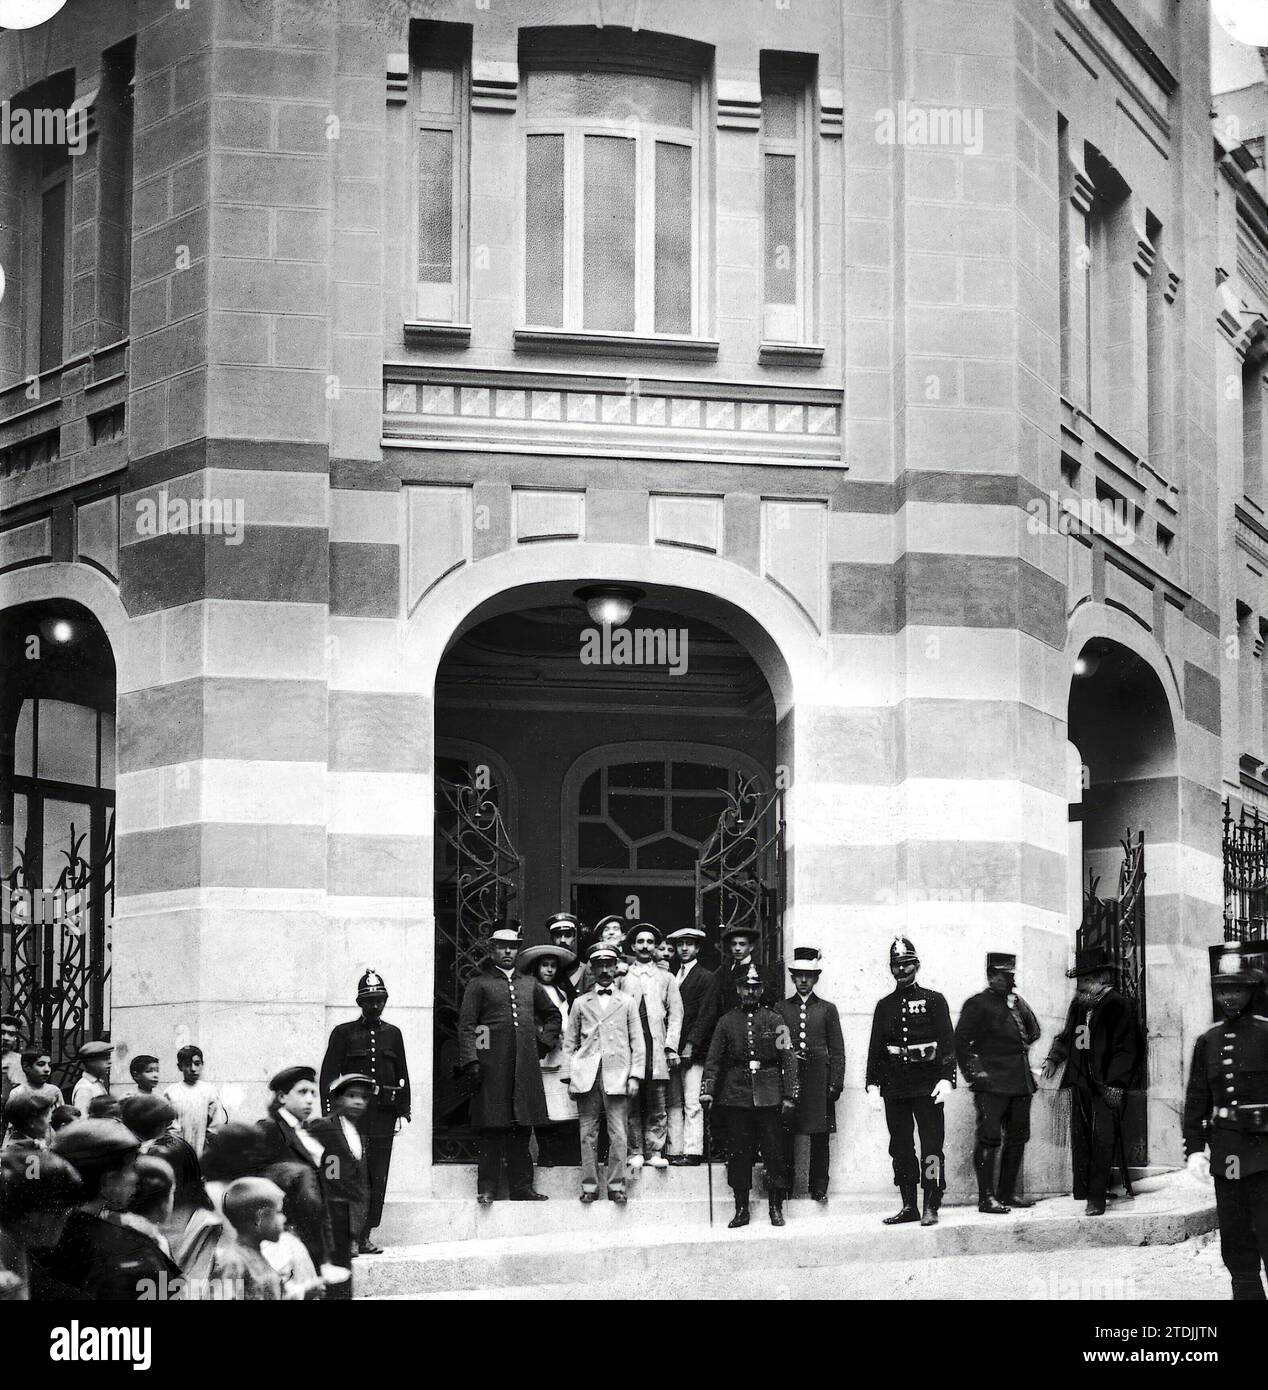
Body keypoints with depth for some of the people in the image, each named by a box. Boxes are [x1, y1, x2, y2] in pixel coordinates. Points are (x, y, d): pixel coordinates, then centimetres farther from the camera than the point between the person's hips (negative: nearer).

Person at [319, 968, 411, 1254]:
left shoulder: (392, 1034, 15)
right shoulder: (343, 1033, 5)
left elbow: (402, 1075, 16)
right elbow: (328, 1074, 1)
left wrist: (403, 1111, 7)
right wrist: (330, 1111, -9)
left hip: (384, 1113, 4)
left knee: (378, 1177, 3)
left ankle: (366, 1236, 8)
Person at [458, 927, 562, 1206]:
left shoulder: (529, 985, 19)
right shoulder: (478, 984, 6)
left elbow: (553, 1015, 30)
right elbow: (466, 1026, -1)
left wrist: (543, 1043, 14)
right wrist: (470, 1062, -12)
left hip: (525, 1065, 4)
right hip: (492, 1065, -4)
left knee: (522, 1129, 5)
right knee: (492, 1129, -6)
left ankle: (522, 1186, 8)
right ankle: (487, 1187, -3)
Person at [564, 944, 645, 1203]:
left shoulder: (627, 1002, 12)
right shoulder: (581, 1003, 14)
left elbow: (637, 1042, 10)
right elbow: (569, 1042, 14)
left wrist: (635, 1076, 0)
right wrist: (569, 1077, 5)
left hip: (617, 1076, -1)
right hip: (587, 1075, 1)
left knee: (618, 1134, -6)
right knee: (587, 1133, 0)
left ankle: (616, 1186, 0)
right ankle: (589, 1186, 4)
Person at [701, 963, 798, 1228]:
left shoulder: (774, 1021, 4)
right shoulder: (727, 1022, 7)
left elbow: (788, 1059, 1)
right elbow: (714, 1060, 6)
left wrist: (789, 1096, -5)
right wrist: (707, 1090, -6)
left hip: (768, 1095, -1)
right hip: (736, 1095, 1)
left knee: (774, 1152, -1)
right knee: (739, 1153, 3)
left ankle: (776, 1208, 9)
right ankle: (741, 1209, 10)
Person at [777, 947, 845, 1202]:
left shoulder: (827, 1009, 9)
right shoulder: (781, 1009, 10)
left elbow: (837, 1050, 7)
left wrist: (836, 1083, -2)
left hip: (818, 1078, 0)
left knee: (820, 1136, -1)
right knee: (785, 1134, -1)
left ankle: (819, 1188, 4)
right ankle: (785, 1184, 5)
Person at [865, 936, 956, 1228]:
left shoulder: (934, 1001, 3)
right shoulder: (885, 1006, 12)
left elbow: (947, 1042, -2)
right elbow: (876, 1047, 11)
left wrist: (947, 1078, -13)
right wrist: (873, 1083, 2)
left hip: (927, 1085, -4)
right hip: (895, 1087, 4)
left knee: (932, 1146, -5)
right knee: (900, 1147, 6)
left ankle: (930, 1208, -2)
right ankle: (908, 1206, 12)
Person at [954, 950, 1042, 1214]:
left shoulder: (1017, 1002, 17)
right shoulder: (978, 1004, -4)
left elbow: (1033, 1034, 20)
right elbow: (961, 1041, -9)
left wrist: (1020, 1007, 8)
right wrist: (972, 1072, -13)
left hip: (1021, 1081, 7)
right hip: (992, 1083, -7)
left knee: (1017, 1137, 10)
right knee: (989, 1137, -9)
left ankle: (1008, 1192, 20)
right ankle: (986, 1197, -9)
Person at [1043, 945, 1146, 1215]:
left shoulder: (1118, 1006, -7)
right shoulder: (1079, 1005, 13)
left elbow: (1128, 1049, -10)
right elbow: (1067, 1036, 27)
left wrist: (1116, 1083, -15)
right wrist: (1054, 1059, 11)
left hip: (1106, 1085, -7)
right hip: (1081, 1083, 7)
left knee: (1102, 1140, -8)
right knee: (1080, 1140, 8)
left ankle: (1097, 1197, -6)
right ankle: (1084, 1192, 14)